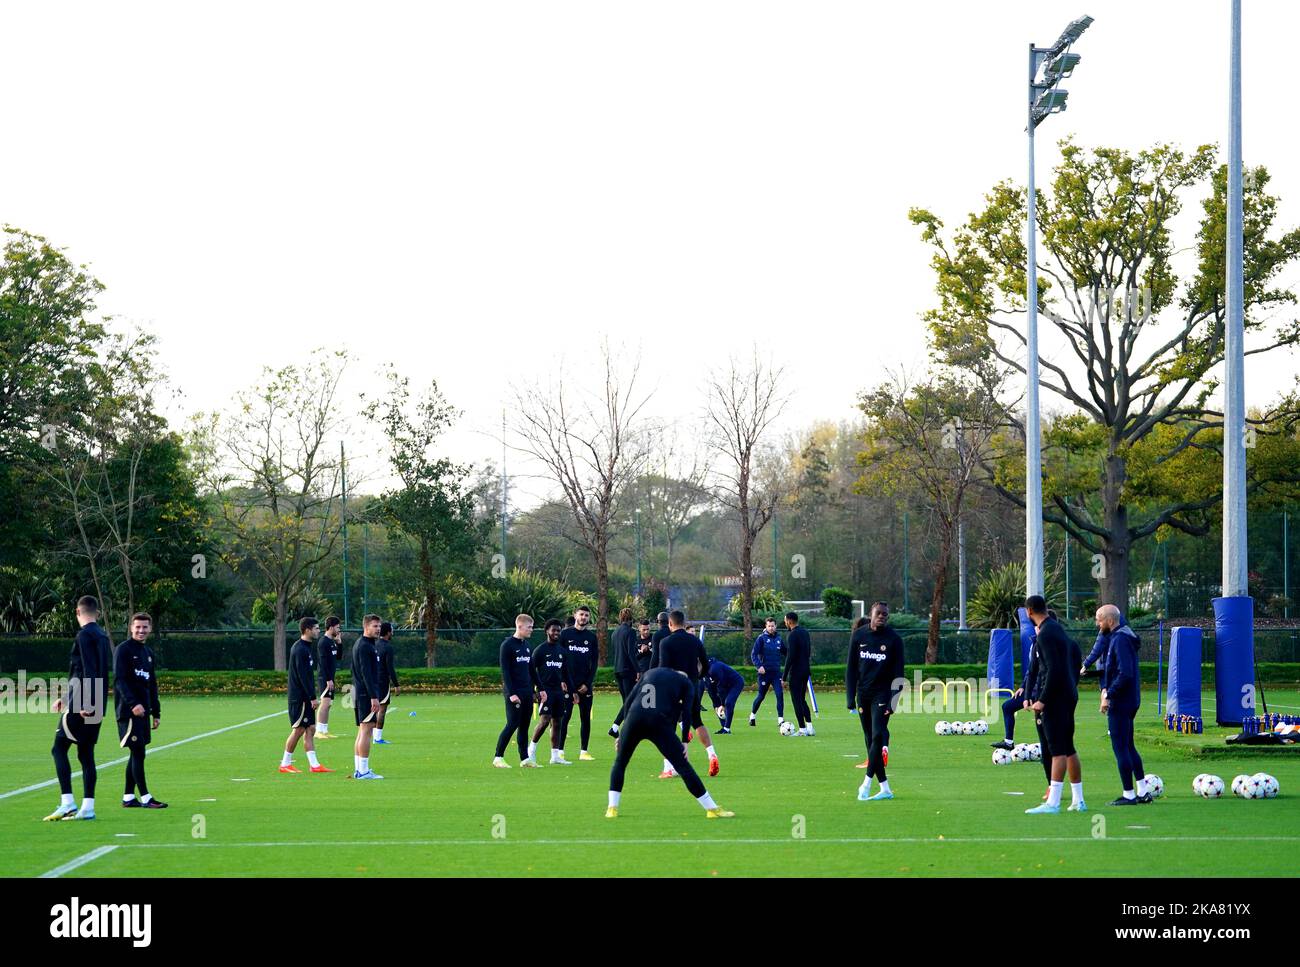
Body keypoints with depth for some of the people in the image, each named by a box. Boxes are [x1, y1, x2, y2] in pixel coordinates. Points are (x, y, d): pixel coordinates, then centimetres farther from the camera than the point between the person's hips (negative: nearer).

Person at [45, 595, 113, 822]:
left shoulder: (85, 635, -10)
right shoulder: (102, 636, 17)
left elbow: (89, 673, -20)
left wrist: (85, 703, -24)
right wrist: (67, 698, 30)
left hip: (82, 707, -8)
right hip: (96, 707, 8)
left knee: (59, 748, -2)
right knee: (86, 753, 9)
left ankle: (67, 803, -10)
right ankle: (87, 807, 6)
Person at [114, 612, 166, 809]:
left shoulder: (148, 652, 17)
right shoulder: (123, 650, -7)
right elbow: (119, 680, -16)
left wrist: (156, 713, 19)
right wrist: (133, 704, -27)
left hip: (143, 711, 8)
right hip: (128, 710, -8)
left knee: (136, 753, 8)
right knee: (138, 752, -8)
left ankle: (128, 797, 14)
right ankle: (145, 798, -7)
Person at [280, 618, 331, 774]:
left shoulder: (305, 648, 15)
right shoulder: (300, 650, -16)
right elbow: (303, 676, -21)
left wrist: (312, 697, 16)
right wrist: (313, 697, -20)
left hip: (305, 698, 10)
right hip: (299, 698, -10)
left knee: (310, 729, 6)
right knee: (298, 730, -4)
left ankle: (314, 765, 6)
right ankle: (285, 764, 4)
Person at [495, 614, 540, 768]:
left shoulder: (527, 646, 14)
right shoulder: (507, 645, -8)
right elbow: (505, 671, -13)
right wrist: (511, 693, -19)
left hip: (527, 692, 7)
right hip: (514, 693, -7)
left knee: (524, 726, 7)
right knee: (512, 725, -9)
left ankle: (525, 758, 10)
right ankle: (498, 758, -2)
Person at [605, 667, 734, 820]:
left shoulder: (650, 673, 31)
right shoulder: (686, 683, 22)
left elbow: (628, 702, 22)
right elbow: (686, 711, 6)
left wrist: (624, 731, 23)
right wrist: (684, 742, 2)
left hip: (634, 720, 2)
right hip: (659, 722, -2)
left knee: (620, 762, 23)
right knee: (683, 767, 3)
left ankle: (612, 808, 15)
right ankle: (712, 809, 6)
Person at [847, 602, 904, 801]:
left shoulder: (894, 639, -3)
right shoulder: (859, 635, 5)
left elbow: (898, 673, -4)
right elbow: (851, 668, 7)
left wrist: (894, 701, -11)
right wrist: (851, 698, 2)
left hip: (882, 694, -4)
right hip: (863, 695, 4)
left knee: (878, 737, -16)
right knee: (870, 740, 4)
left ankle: (866, 784, -12)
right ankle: (885, 788, 10)